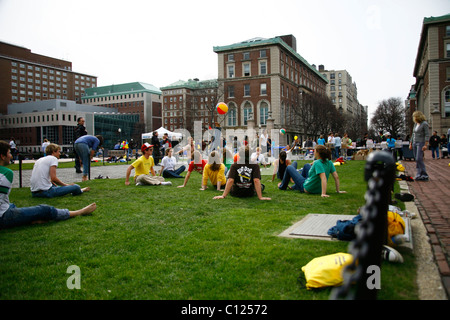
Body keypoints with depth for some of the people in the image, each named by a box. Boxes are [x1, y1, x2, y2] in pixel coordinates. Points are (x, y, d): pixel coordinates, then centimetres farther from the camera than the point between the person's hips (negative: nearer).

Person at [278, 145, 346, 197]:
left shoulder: (317, 163, -29)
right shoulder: (329, 163, -9)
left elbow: (324, 178, -39)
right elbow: (336, 177, -9)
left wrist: (323, 193, -41)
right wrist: (338, 191, -1)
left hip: (306, 189, -7)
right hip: (318, 189, 7)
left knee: (289, 167, 10)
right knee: (307, 165, 29)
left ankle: (282, 186, 35)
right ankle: (295, 187, 42)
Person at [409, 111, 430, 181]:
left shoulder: (424, 124, -7)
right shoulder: (416, 124, 15)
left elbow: (427, 135, -12)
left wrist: (425, 145, -19)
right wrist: (411, 144, 18)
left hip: (421, 143, -7)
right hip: (415, 143, 7)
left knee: (419, 159, -14)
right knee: (417, 159, 4)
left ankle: (424, 175, -8)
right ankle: (419, 175, 7)